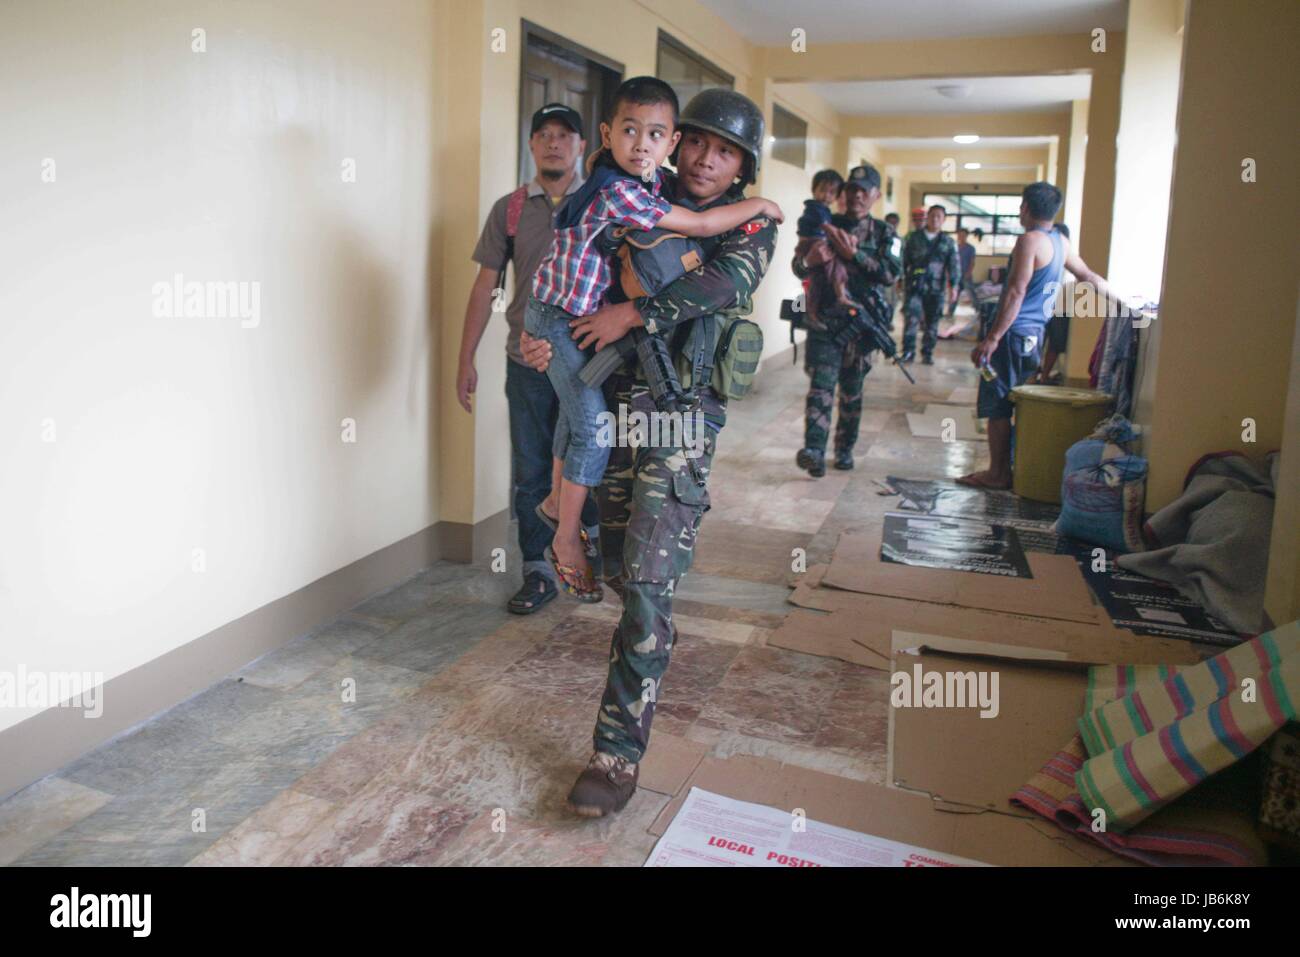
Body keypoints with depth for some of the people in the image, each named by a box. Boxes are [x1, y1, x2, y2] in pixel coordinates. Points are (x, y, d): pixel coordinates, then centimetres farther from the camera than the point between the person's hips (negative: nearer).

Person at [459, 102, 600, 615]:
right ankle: (538, 572, 17)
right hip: (527, 362, 2)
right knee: (531, 472, 6)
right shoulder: (509, 209, 6)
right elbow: (486, 285, 6)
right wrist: (466, 359, 3)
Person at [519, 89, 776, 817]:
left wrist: (633, 313, -23)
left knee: (650, 579, -12)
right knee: (619, 562, 15)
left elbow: (729, 281, -17)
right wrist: (548, 334, -8)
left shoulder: (750, 223, 4)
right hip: (616, 401, 5)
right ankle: (656, 636, 49)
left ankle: (620, 753, -7)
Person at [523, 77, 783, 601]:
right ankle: (566, 541, 4)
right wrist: (758, 204, -13)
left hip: (587, 316, 9)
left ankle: (556, 500, 42)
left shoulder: (650, 177, -4)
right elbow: (700, 224, -29)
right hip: (560, 318, -9)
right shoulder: (617, 193, -30)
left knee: (578, 412, 22)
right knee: (594, 426, -9)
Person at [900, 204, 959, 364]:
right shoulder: (914, 237, 9)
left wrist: (954, 285, -7)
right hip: (914, 285, -1)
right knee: (911, 318, -12)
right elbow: (904, 259, 10)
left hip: (936, 288, 1)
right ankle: (908, 351, -6)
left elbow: (953, 265, 3)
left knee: (932, 323, 5)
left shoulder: (948, 242, 9)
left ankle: (927, 354, 14)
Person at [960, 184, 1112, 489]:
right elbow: (1089, 277, 21)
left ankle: (998, 474, 1)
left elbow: (1016, 292, -19)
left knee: (996, 405, -3)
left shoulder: (1030, 240, -13)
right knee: (1017, 404, 14)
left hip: (1015, 333, -9)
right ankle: (1010, 468, 19)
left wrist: (992, 338, -21)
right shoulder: (1060, 241, 13)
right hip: (1036, 333, 9)